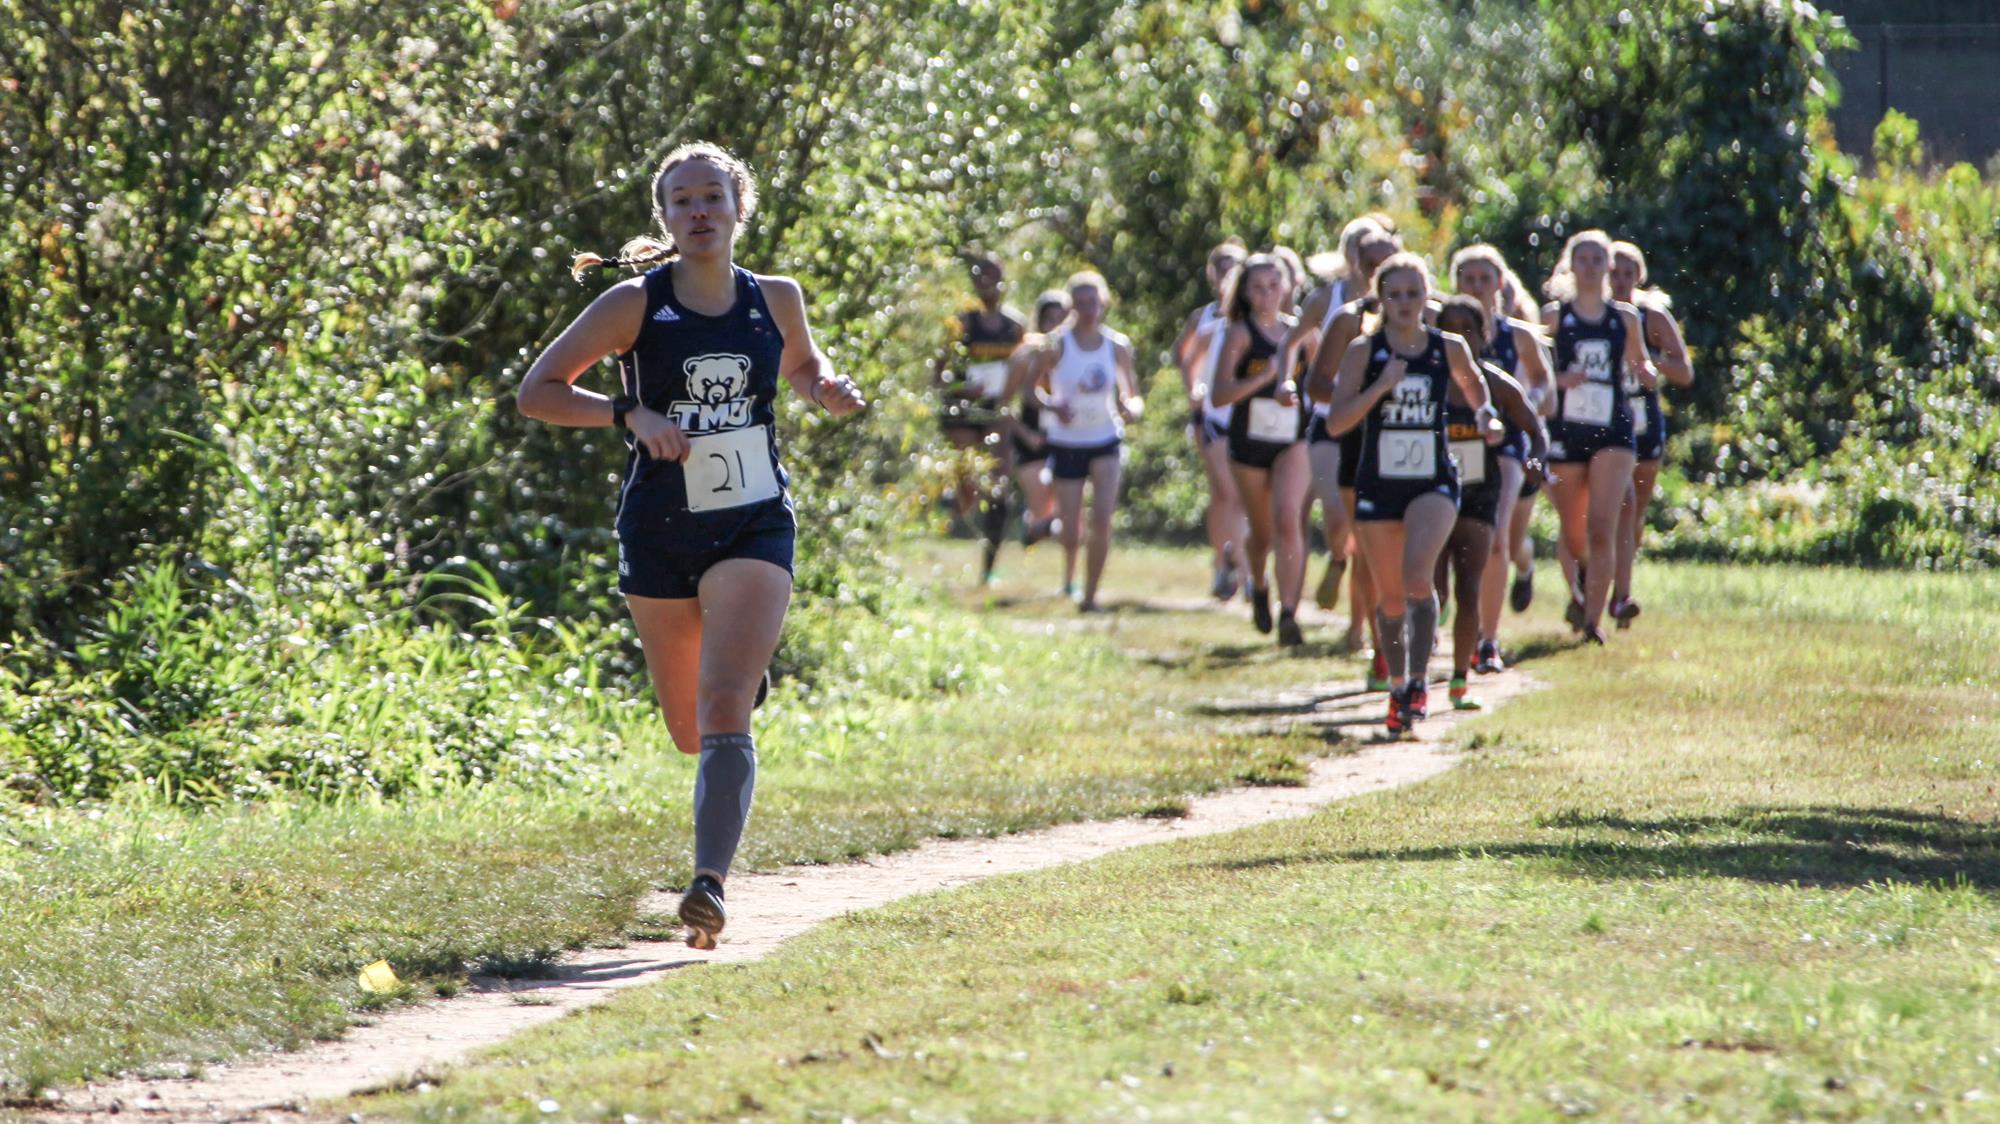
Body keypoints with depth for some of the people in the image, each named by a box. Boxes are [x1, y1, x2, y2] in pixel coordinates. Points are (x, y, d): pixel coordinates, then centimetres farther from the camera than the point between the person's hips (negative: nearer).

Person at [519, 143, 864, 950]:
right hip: (659, 537, 1)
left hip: (754, 528, -1)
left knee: (724, 711, -20)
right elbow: (536, 390, -3)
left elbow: (802, 368, 24)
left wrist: (827, 391, 0)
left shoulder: (776, 301, 2)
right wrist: (630, 413, -17)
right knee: (690, 732, 13)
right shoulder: (634, 306, -6)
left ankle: (710, 883, -25)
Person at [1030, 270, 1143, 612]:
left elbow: (1131, 393, 8)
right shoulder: (1057, 345, -8)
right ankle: (1068, 574, 37)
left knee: (1102, 520, -17)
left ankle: (1090, 595, -6)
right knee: (1071, 532, 2)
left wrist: (1132, 407, -16)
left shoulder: (1117, 346, -1)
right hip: (1066, 443, -1)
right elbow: (1033, 386, -3)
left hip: (1106, 441, 1)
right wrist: (1052, 404, -24)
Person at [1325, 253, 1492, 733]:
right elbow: (1335, 421, -9)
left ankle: (1419, 681, -16)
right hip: (1378, 485, 1)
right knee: (1389, 596, 8)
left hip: (1434, 482, -1)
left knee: (1417, 575, -24)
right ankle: (1398, 686, 26)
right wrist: (1381, 387, -19)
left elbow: (1474, 388, 23)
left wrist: (1483, 412, 4)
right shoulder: (1364, 351, -3)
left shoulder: (1449, 349, 1)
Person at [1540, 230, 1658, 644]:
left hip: (1613, 433, 0)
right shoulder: (1553, 315, 2)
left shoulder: (1625, 318, 9)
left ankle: (1593, 618, -13)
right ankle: (1578, 591, 42)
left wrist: (1647, 374, -3)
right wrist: (1559, 380, -19)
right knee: (1573, 534, 10)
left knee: (1602, 527, -14)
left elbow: (1643, 369, 20)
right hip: (1565, 433, 0)